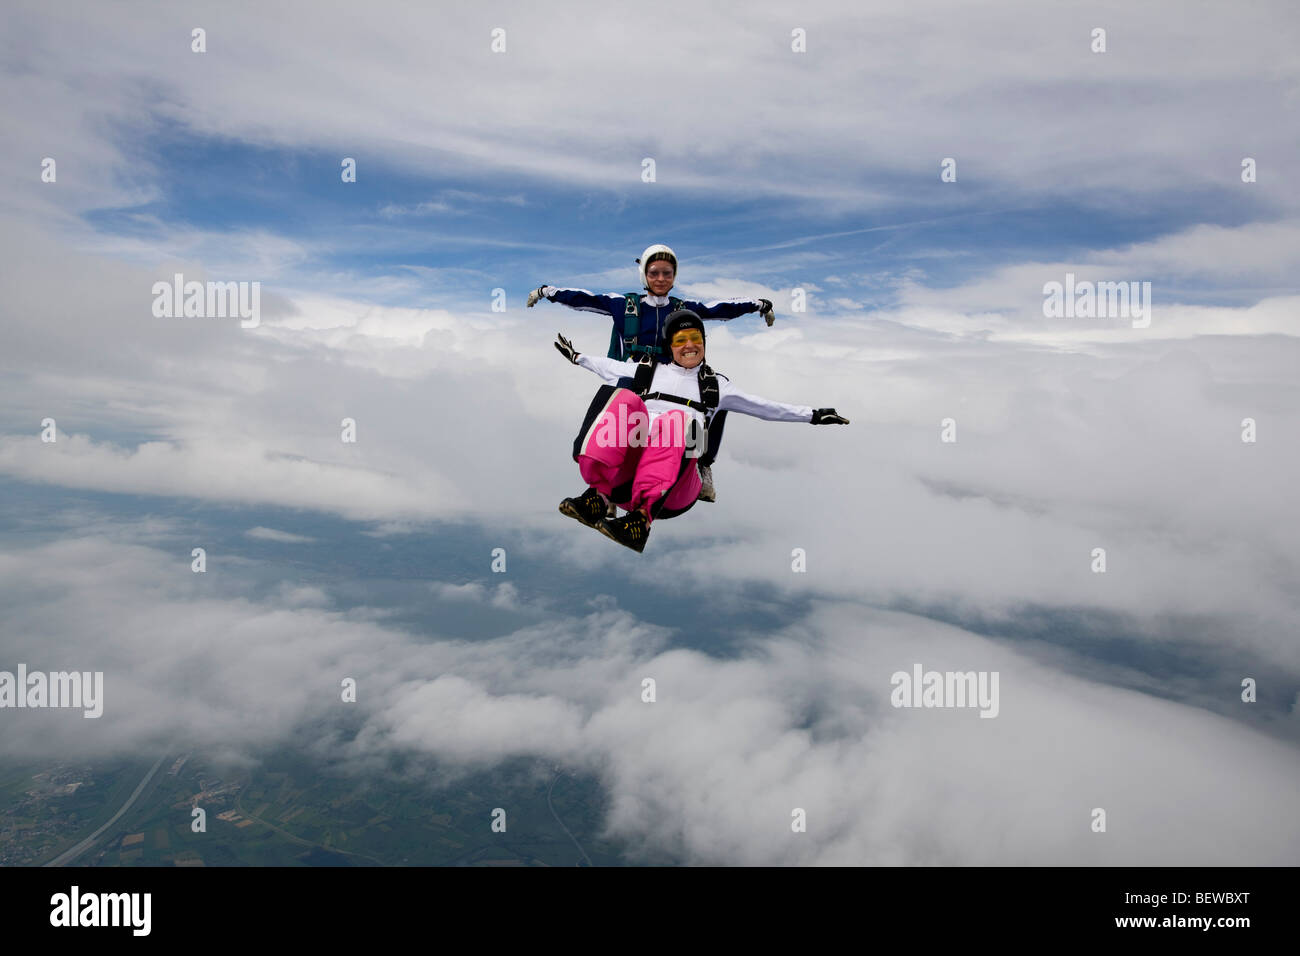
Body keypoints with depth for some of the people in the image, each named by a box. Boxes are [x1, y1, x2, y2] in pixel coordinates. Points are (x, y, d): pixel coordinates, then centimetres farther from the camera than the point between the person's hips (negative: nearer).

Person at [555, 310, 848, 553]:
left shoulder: (715, 385, 26)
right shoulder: (646, 371, 27)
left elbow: (763, 407, 27)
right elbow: (606, 366, 41)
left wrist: (812, 415, 24)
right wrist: (576, 356, 47)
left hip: (675, 491, -1)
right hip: (625, 475, 1)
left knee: (678, 418, -32)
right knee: (625, 398, -24)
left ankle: (641, 519, -49)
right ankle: (599, 495, -41)